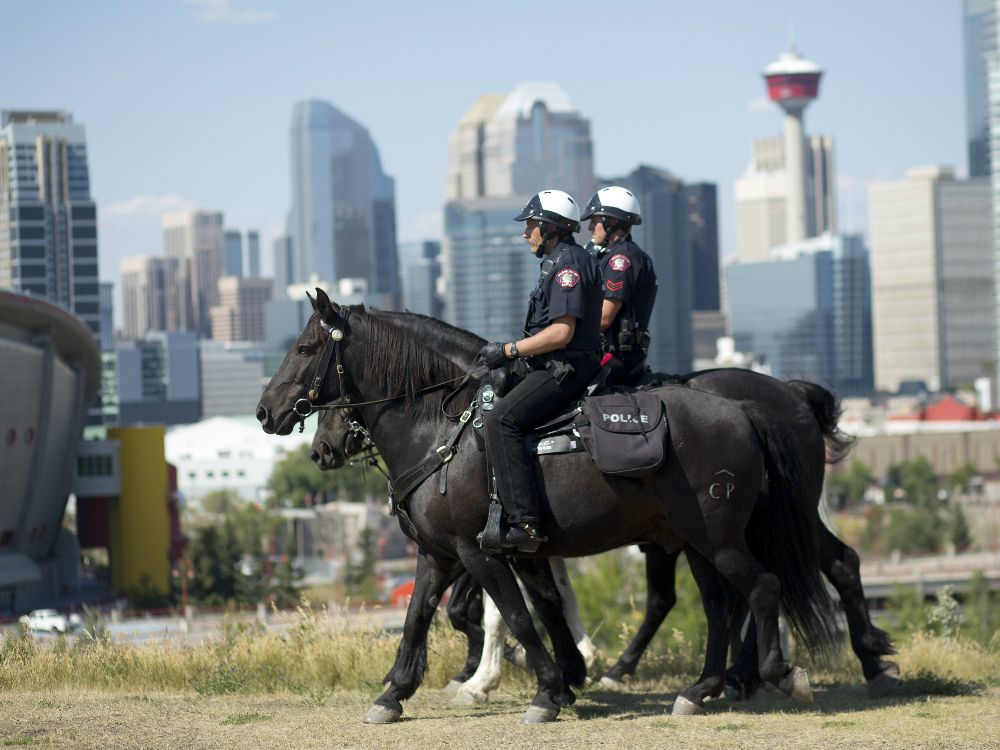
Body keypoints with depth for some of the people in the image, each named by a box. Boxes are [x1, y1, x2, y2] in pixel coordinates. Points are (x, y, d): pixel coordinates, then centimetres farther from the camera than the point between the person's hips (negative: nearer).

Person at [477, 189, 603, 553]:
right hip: (556, 368, 11)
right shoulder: (559, 262, 20)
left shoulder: (569, 263, -13)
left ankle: (522, 522, -31)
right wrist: (511, 350, 19)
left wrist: (509, 350, -15)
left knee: (501, 419, -24)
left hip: (566, 369, -11)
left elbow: (562, 332, -21)